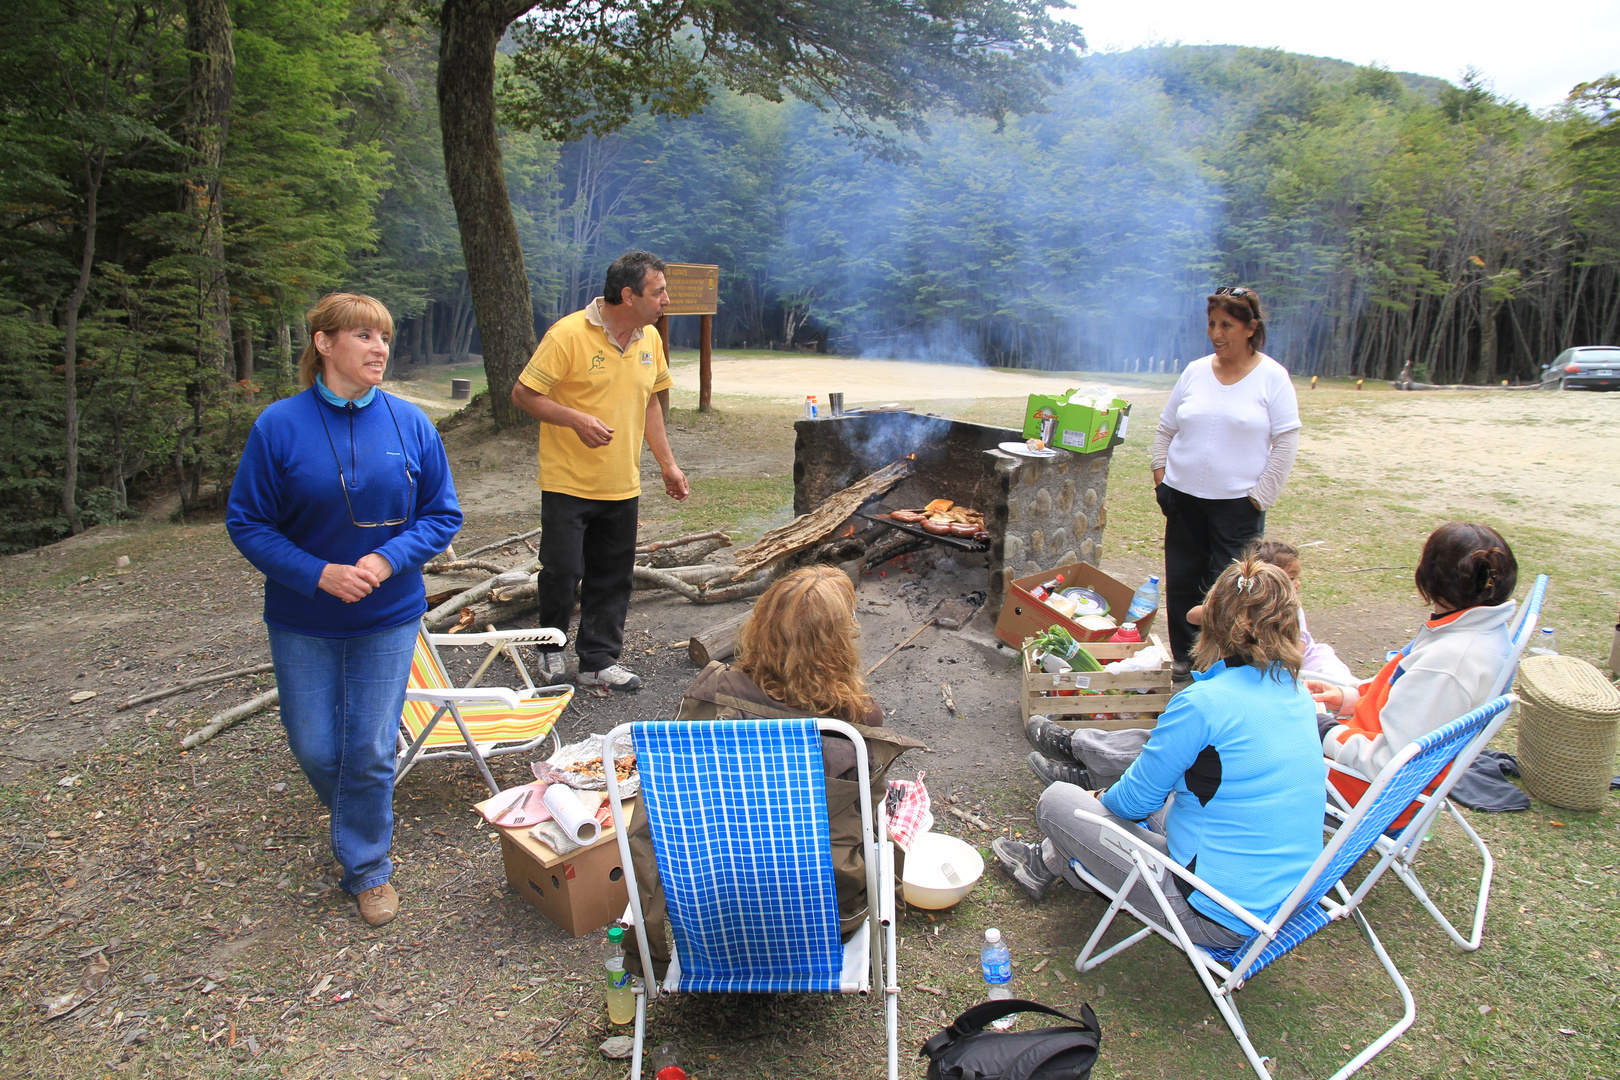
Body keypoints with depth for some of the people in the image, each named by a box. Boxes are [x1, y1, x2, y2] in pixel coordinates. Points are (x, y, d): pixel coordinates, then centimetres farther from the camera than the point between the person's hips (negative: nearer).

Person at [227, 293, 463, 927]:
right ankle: (356, 820, 45)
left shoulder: (409, 423, -7)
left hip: (388, 618, 0)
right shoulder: (280, 425, -11)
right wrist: (318, 574, -19)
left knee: (370, 751, 4)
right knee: (315, 748, 12)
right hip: (303, 621, 0)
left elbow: (442, 515, -2)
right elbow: (247, 522, -6)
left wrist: (388, 559, -18)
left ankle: (368, 868, 26)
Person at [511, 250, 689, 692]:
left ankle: (599, 661, 21)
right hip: (568, 483, -5)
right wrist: (577, 419, -25)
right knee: (562, 571, 0)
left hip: (622, 487, 6)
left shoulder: (650, 339, 7)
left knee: (612, 577, 9)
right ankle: (551, 649, 25)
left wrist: (668, 464, 14)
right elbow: (523, 394, -11)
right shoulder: (569, 334, -14)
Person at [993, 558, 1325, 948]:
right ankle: (1049, 860, 38)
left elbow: (1136, 797, -10)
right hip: (1286, 897, 8)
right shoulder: (1299, 695, 2)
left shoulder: (1204, 702, -23)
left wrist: (1104, 799, 12)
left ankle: (1048, 862, 32)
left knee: (1057, 801, 1)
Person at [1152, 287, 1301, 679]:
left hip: (1237, 503, -4)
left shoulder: (1272, 377, -3)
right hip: (1184, 498, 4)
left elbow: (1285, 444, -4)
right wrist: (1160, 473, 5)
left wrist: (1259, 497, -8)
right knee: (1182, 581, 9)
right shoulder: (1195, 371, 7)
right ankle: (1183, 658, 24)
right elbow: (1166, 428, 15)